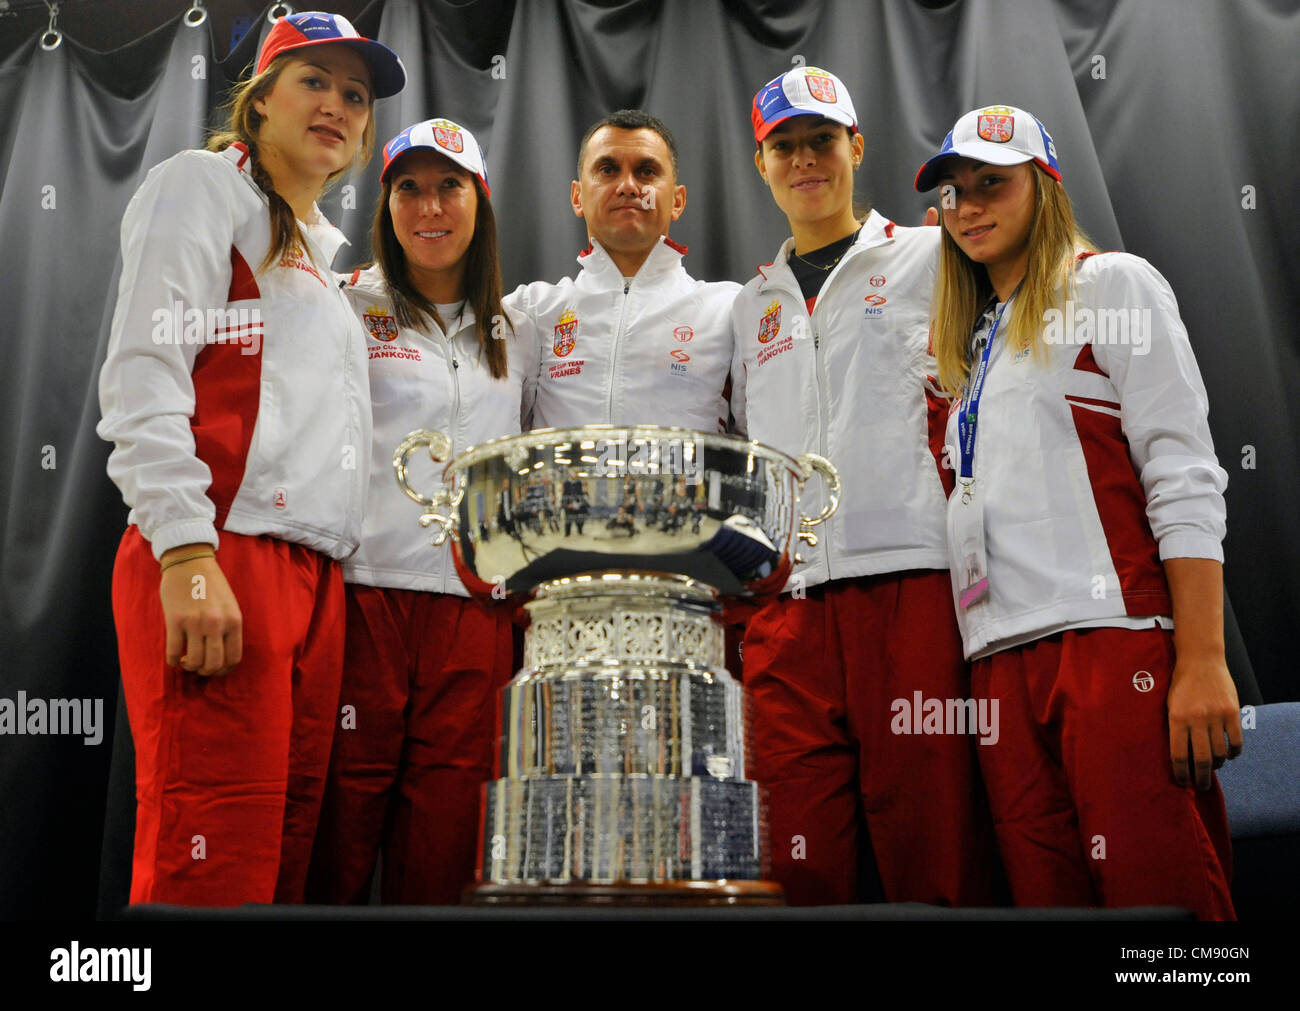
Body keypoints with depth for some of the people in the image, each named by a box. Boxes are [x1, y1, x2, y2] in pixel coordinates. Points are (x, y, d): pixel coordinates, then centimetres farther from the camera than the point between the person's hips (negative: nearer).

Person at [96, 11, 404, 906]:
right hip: (221, 559, -7)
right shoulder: (205, 185, 6)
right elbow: (144, 372, -7)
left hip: (316, 579, 8)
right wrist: (186, 552, -18)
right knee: (213, 866, -13)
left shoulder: (322, 249, 28)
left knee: (285, 858, 5)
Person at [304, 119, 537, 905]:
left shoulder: (514, 333, 19)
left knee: (446, 825, 0)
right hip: (363, 583, -3)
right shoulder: (349, 308, 9)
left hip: (476, 599, 3)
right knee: (346, 800, -5)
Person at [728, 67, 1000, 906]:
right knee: (800, 862, -2)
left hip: (913, 583, -3)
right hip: (786, 601, 3)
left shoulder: (929, 258, 14)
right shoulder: (753, 306, 24)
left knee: (933, 857, -6)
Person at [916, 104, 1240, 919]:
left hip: (1112, 637, -6)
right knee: (1046, 891, 3)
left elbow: (1184, 477, -4)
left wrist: (1202, 662, -14)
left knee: (1159, 891, -10)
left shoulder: (1109, 283, 8)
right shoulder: (976, 340, 27)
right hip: (1004, 656, 6)